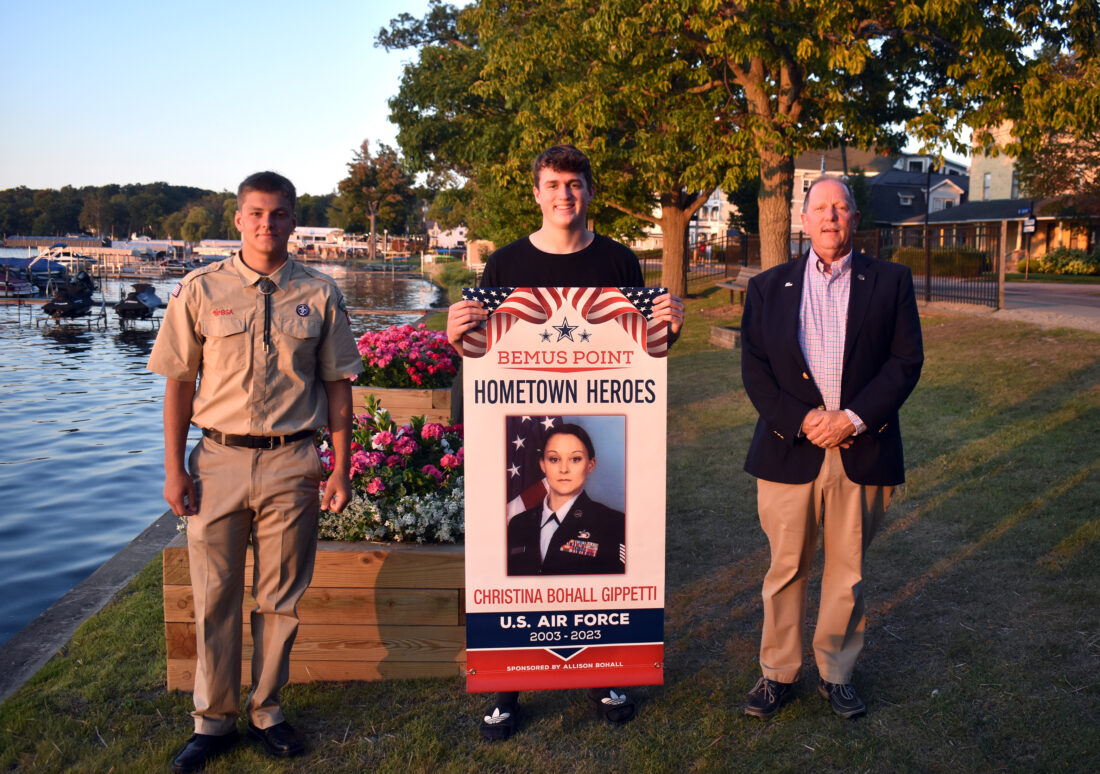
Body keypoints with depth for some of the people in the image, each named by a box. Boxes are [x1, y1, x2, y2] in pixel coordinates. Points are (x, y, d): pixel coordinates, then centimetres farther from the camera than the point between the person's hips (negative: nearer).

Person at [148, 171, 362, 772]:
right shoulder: (200, 289, 2)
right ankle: (213, 720, 22)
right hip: (218, 459, 0)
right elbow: (178, 382, 4)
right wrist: (174, 468, -1)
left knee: (280, 597, 9)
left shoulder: (319, 295, 4)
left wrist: (341, 468, 3)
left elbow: (337, 384, 7)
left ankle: (266, 710, 26)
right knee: (214, 597, 6)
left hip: (291, 463, 0)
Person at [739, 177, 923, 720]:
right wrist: (799, 421, -11)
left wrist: (853, 418, -12)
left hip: (862, 451, 0)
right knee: (786, 569, 8)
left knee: (848, 572, 10)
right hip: (790, 450, 0)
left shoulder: (890, 282, 6)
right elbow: (754, 368, 2)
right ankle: (778, 673, 22)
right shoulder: (768, 287, 8)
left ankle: (836, 673, 27)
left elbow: (906, 361, -1)